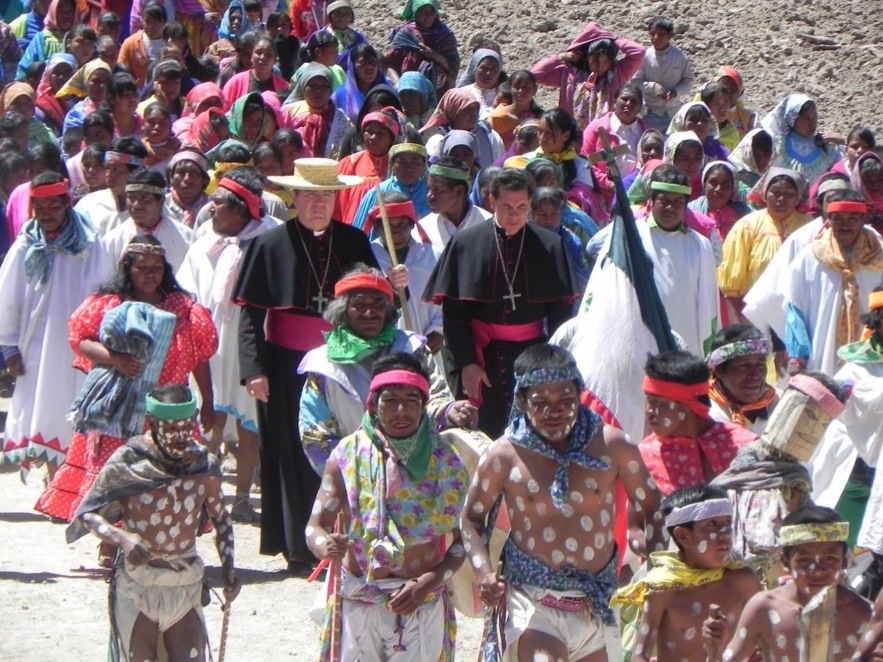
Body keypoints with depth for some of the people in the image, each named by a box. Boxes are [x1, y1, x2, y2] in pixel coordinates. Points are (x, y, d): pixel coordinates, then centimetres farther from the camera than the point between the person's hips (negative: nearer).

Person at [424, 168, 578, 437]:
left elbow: (562, 310, 1)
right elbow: (452, 310, 0)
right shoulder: (466, 244, 0)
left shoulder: (550, 246, 1)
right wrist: (466, 362, -6)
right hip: (482, 356, 0)